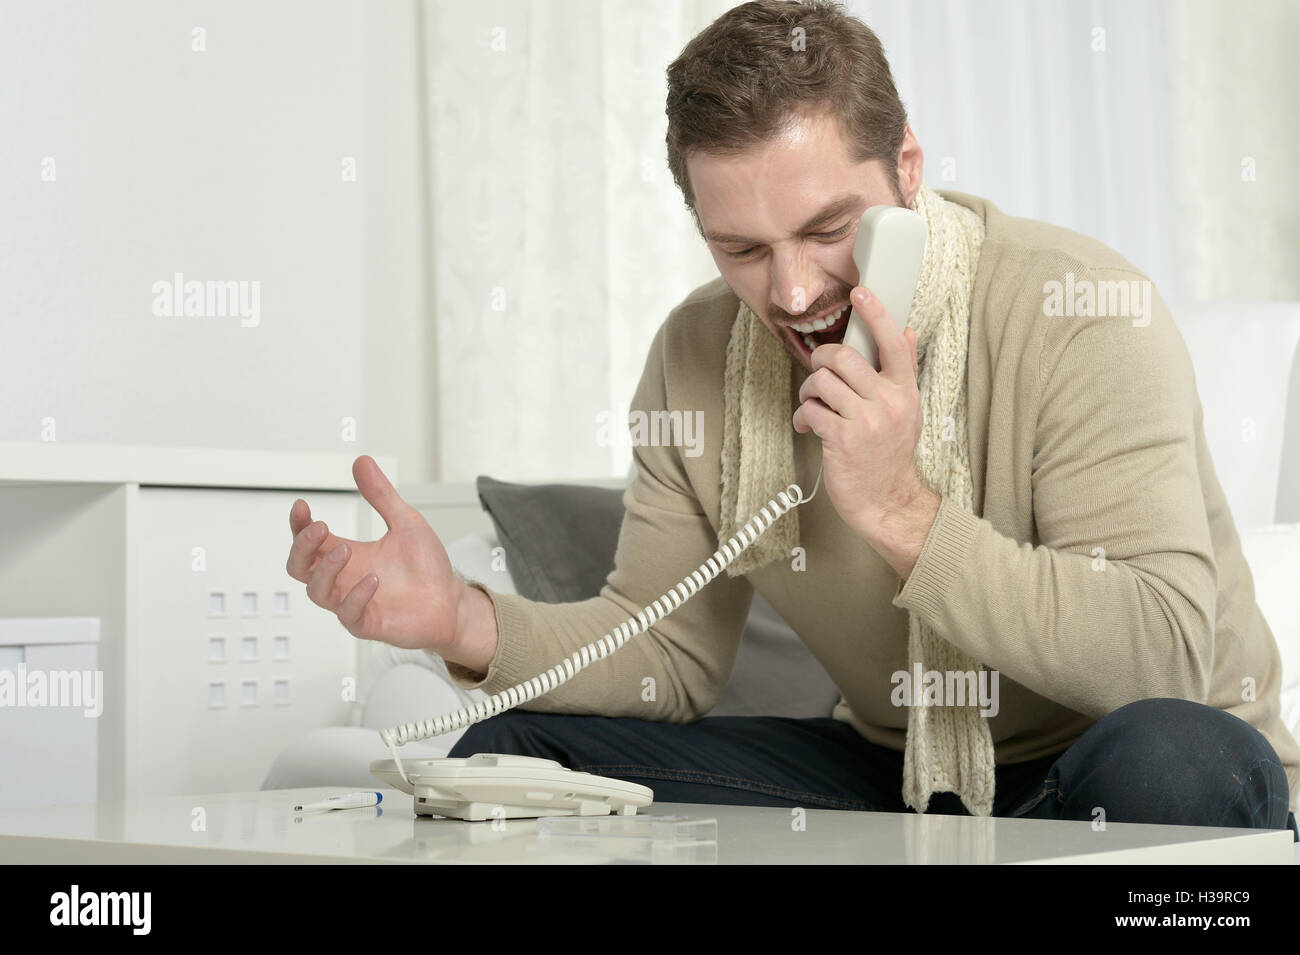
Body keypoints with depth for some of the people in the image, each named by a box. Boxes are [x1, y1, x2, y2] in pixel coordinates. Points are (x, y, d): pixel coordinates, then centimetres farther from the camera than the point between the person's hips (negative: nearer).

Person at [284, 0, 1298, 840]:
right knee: (508, 753, -7)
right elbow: (671, 654, 1)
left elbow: (1165, 659, -28)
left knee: (1171, 758, -40)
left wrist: (902, 512, -34)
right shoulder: (698, 357, -4)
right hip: (892, 778, 5)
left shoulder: (1080, 315, -21)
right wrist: (467, 623, -17)